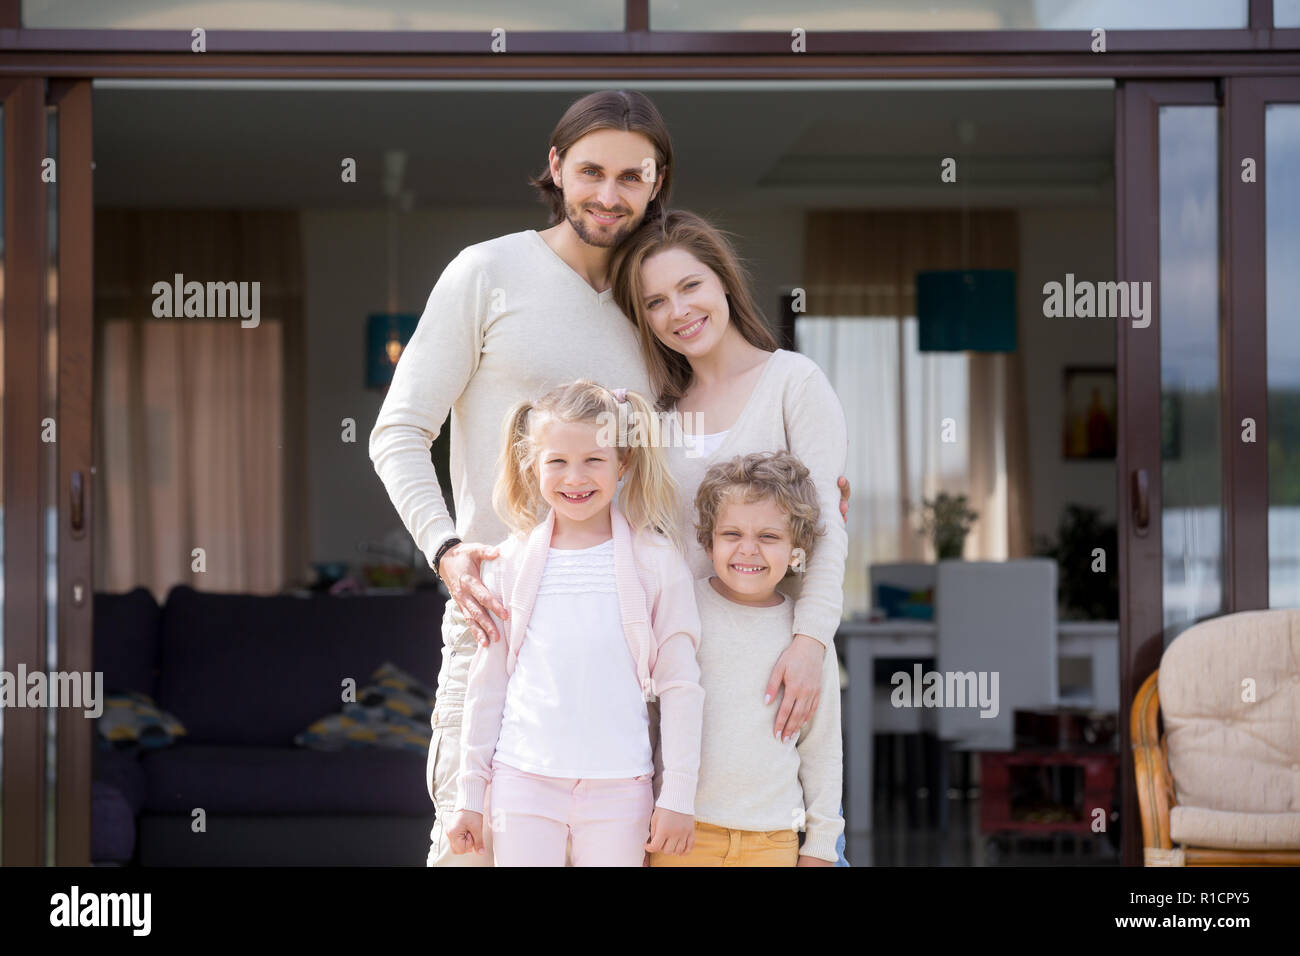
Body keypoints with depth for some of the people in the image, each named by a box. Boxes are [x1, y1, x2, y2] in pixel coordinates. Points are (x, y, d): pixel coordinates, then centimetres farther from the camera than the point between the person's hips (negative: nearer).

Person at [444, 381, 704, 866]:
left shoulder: (654, 560, 1)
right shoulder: (509, 563, 5)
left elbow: (680, 684, 2)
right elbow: (486, 685, 10)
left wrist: (677, 795, -1)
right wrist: (469, 794, 10)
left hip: (618, 786, -1)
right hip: (524, 780, 1)